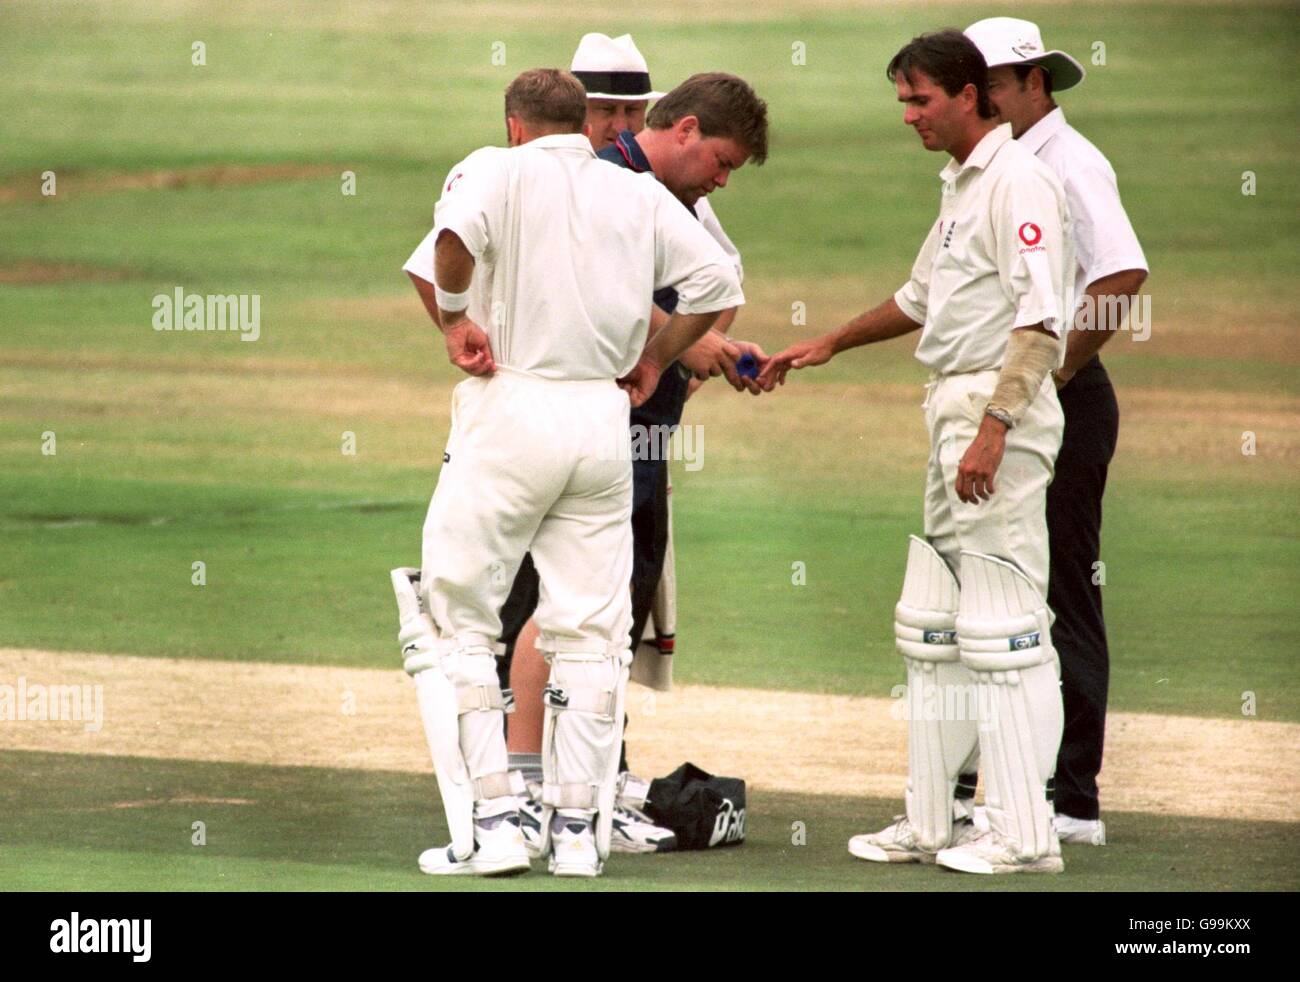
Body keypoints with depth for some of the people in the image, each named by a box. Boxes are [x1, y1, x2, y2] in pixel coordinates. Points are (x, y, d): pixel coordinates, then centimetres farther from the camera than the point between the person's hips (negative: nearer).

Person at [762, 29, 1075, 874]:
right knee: (931, 627, 13)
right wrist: (830, 345, 38)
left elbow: (1040, 321, -21)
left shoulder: (1017, 183, -13)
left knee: (1002, 628, -11)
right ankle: (933, 821, 19)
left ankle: (1026, 834, -11)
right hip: (955, 410, 11)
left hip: (1004, 409, -11)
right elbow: (922, 298, 34)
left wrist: (993, 431, -26)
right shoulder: (962, 186, 18)